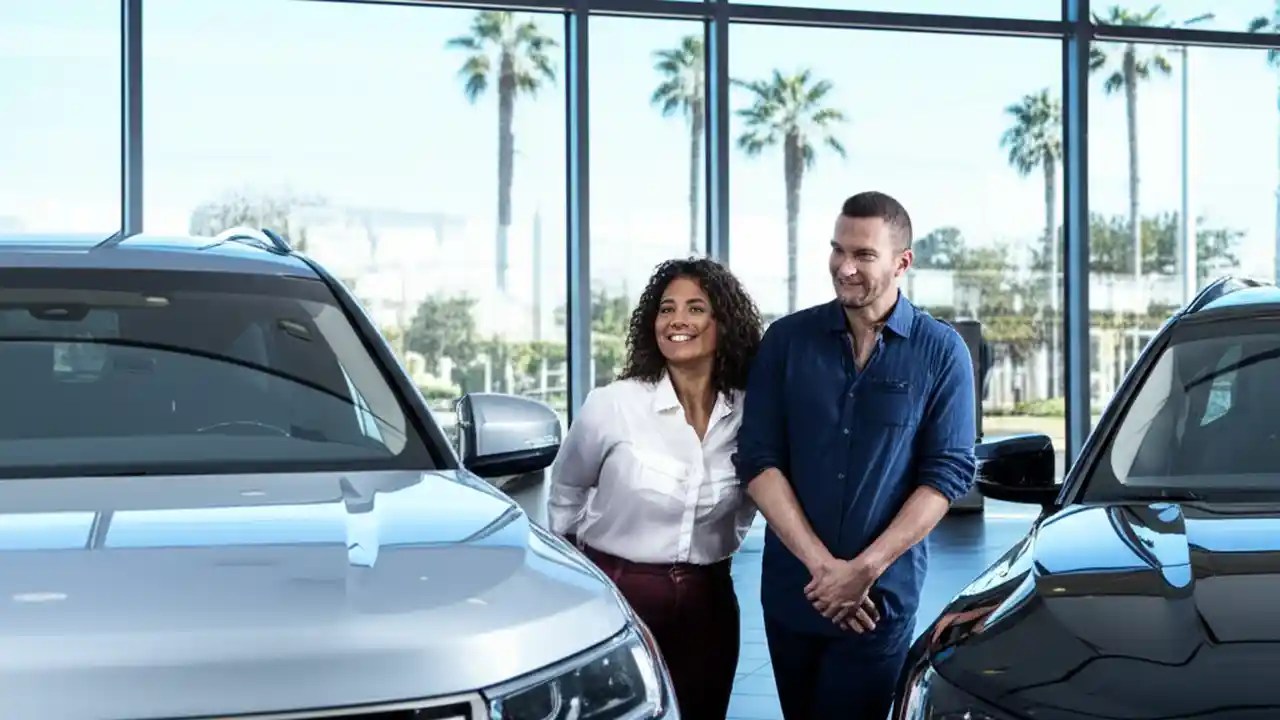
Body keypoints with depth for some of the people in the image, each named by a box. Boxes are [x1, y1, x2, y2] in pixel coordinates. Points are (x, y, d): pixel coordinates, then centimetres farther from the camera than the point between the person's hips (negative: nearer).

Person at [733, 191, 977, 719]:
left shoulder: (941, 352, -3)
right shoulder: (787, 339, 1)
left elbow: (948, 472, -6)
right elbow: (758, 459, -4)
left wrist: (865, 569, -14)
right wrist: (820, 564, -13)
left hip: (881, 597, -2)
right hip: (791, 592, 2)